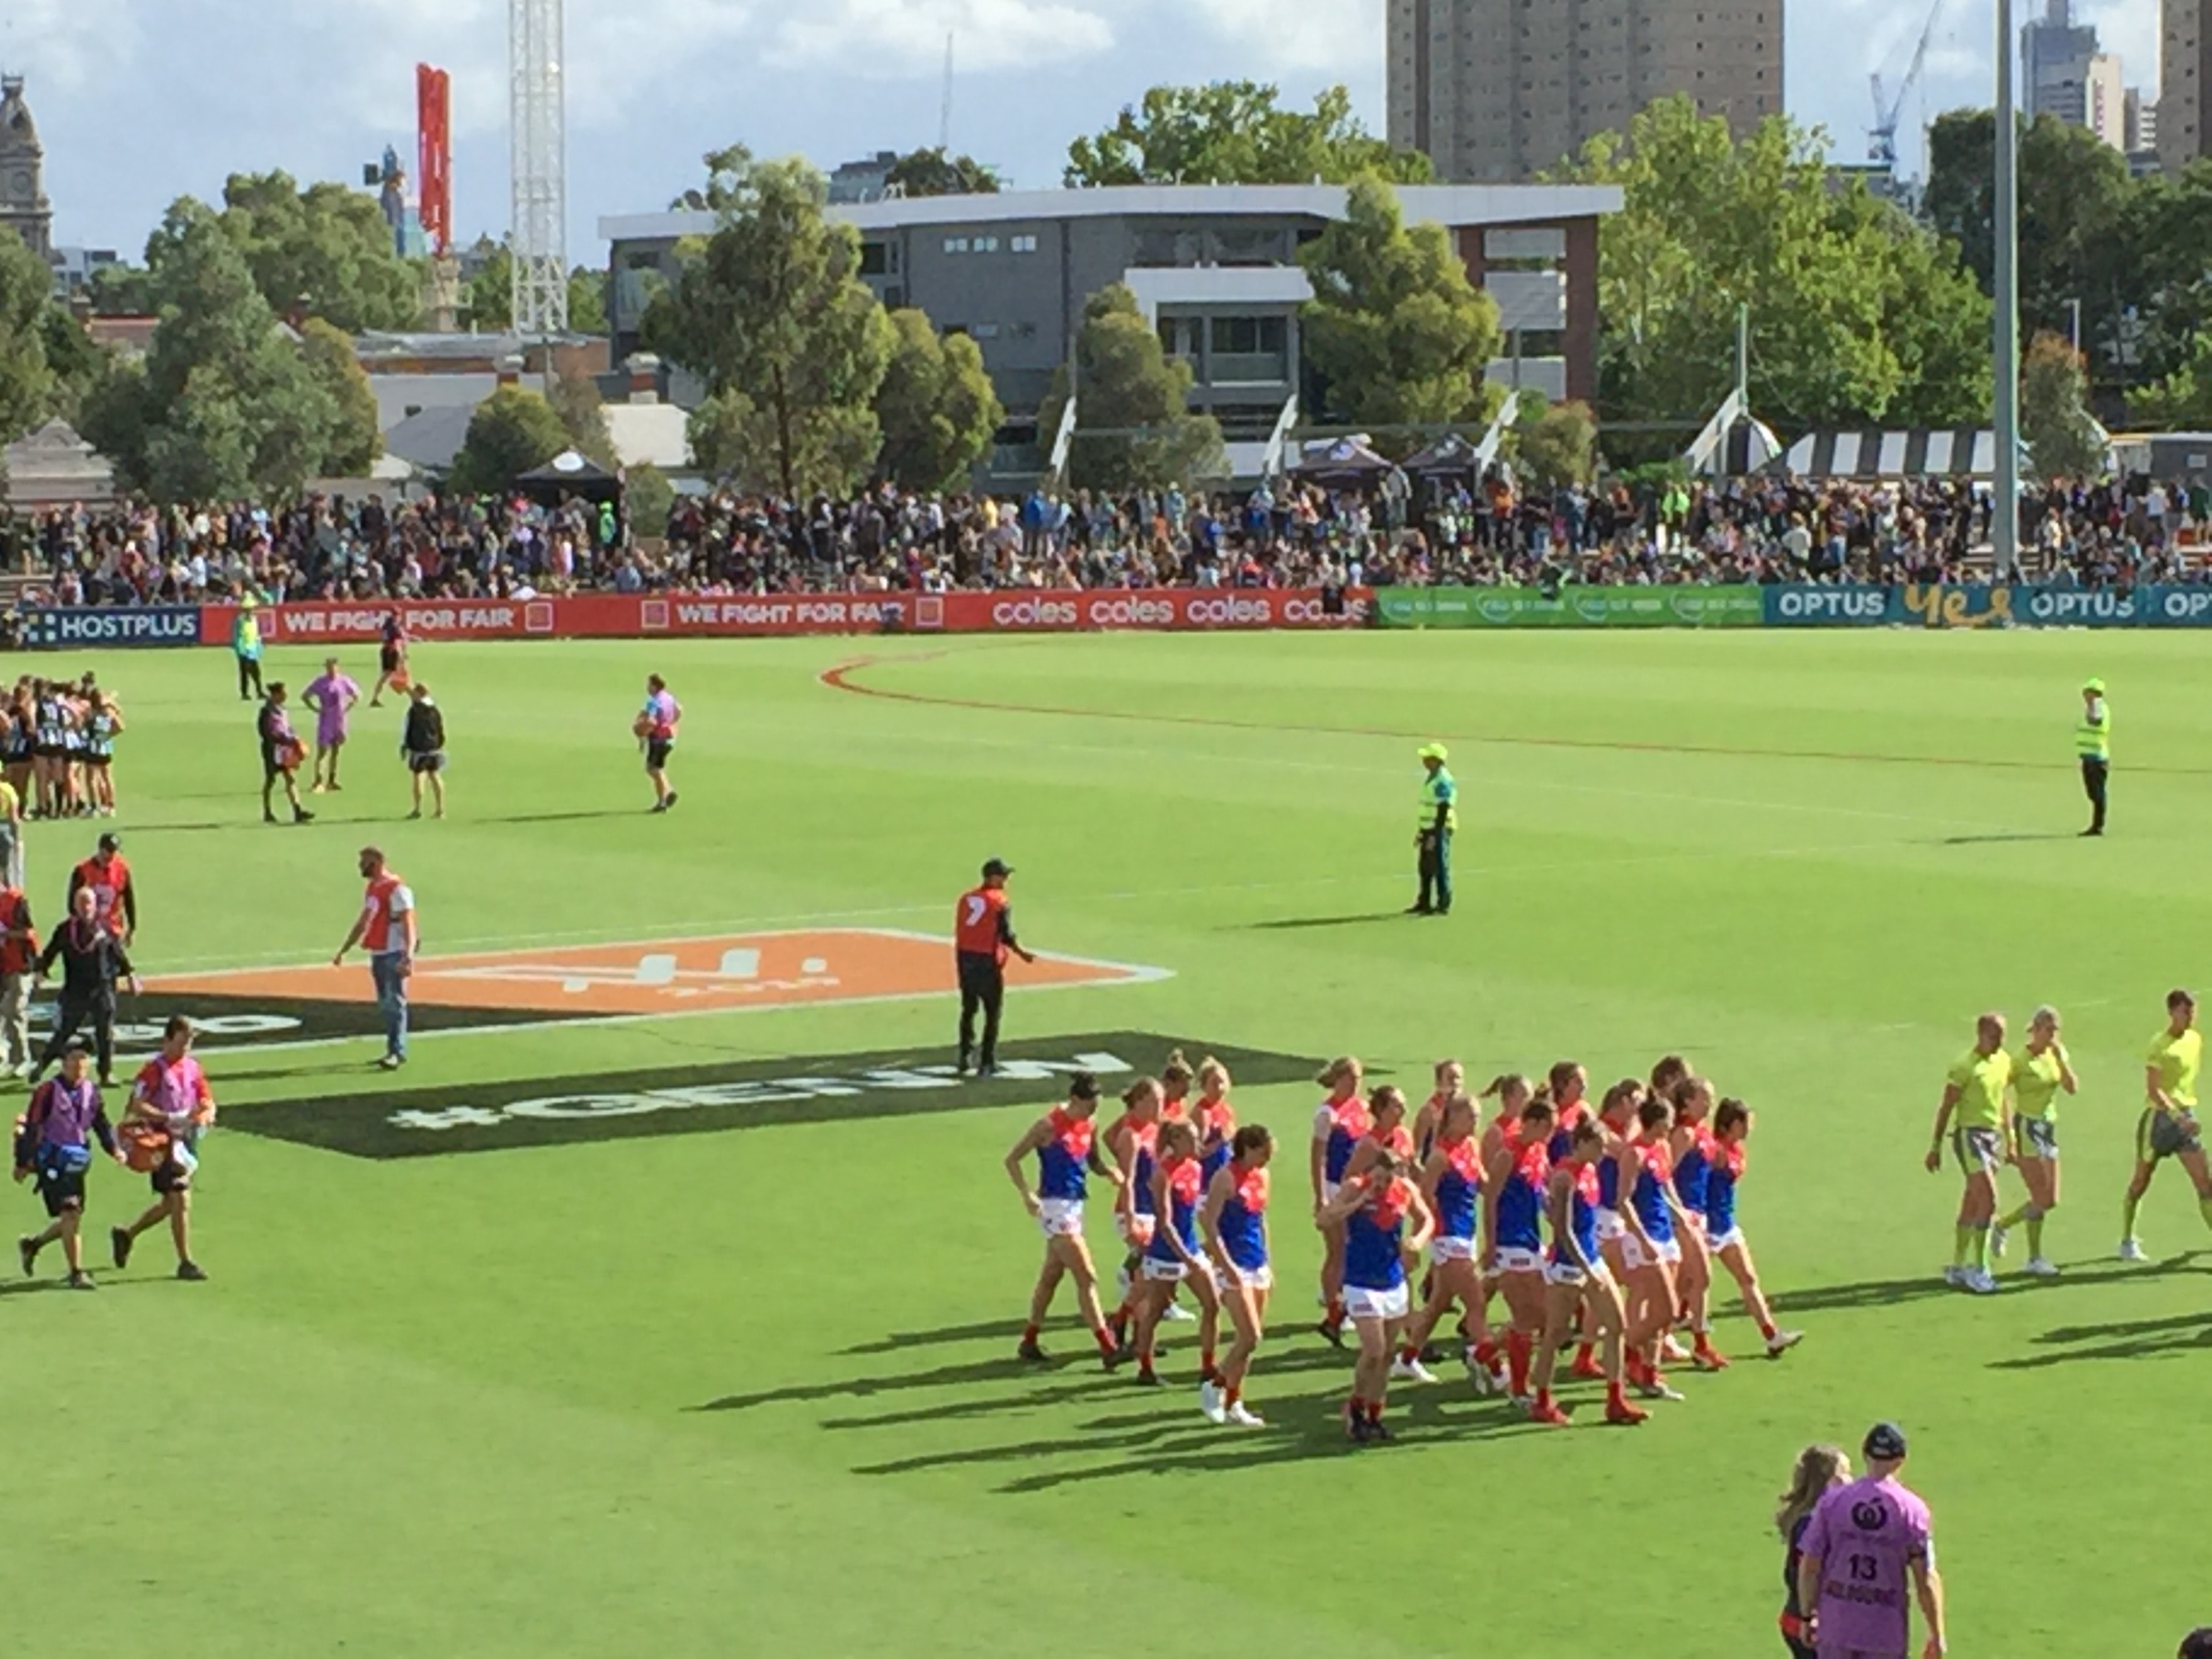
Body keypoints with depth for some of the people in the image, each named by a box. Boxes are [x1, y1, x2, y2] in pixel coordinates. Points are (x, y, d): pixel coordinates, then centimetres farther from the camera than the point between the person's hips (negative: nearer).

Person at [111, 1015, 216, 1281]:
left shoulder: (193, 1067, 10)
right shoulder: (154, 1069, -12)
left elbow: (207, 1101, 15)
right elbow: (137, 1106, -20)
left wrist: (206, 1115, -9)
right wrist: (170, 1118, -29)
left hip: (188, 1139, 8)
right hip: (163, 1141, -8)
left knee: (170, 1203, 16)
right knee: (181, 1201, -9)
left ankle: (126, 1235, 36)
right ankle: (185, 1263, -2)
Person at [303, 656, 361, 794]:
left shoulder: (343, 682, 0)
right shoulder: (320, 682, -7)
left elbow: (356, 696, 13)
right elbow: (304, 696, 1)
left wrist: (347, 709, 2)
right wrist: (316, 709, -9)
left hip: (339, 720, 3)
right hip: (325, 720, -3)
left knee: (335, 751, 10)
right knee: (322, 750, -8)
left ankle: (332, 781, 19)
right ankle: (318, 781, -6)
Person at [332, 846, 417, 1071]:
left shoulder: (396, 888, -14)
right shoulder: (372, 888, 15)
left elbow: (408, 924, -21)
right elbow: (363, 923, 25)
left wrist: (408, 956, -31)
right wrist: (343, 951, 26)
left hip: (394, 954, -9)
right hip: (377, 954, 9)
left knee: (395, 1002, -11)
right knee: (384, 1004, 10)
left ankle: (397, 1052, -12)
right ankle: (394, 1051, 15)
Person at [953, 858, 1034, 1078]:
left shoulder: (966, 898, 8)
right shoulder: (1001, 902, -10)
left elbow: (959, 932, 10)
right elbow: (1007, 936, -13)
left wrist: (960, 962, 16)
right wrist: (1023, 954, 0)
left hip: (965, 959, 6)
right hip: (988, 961, -6)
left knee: (968, 1009, 18)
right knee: (993, 1012, 4)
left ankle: (967, 1056, 19)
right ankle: (987, 1063, 4)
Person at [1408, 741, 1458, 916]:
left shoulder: (1444, 781, -17)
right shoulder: (1430, 778, 14)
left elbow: (1443, 810, -21)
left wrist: (1434, 836, -22)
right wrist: (1420, 831, 22)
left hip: (1440, 830, -10)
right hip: (1428, 829, 10)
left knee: (1440, 867, -5)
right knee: (1426, 868, 14)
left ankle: (1443, 905, 0)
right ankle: (1424, 903, 23)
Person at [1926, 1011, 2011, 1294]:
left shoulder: (2004, 1061, 10)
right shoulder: (1965, 1066, -12)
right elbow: (1946, 1108, -8)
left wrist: (2010, 1140, 19)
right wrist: (1935, 1146, -8)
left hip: (1993, 1136, 7)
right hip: (1970, 1134, -7)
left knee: (1972, 1206, 10)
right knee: (1989, 1200, -15)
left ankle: (1957, 1268, 17)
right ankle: (1978, 1268, -10)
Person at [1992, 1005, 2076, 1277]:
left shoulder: (2057, 1054, 5)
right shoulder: (2021, 1059, -13)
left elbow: (2072, 1087, -6)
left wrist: (2060, 1058, -15)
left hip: (2049, 1126, 7)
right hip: (2027, 1128, -7)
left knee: (2050, 1201, 7)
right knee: (2041, 1198, -11)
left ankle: (2002, 1226, 25)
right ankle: (2035, 1259, 5)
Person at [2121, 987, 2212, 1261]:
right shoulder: (2160, 1045, -15)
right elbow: (2152, 1089, -22)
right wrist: (2177, 1117, -30)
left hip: (2186, 1118, 6)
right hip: (2160, 1117, -6)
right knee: (2142, 1181, 8)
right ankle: (2127, 1241, 22)